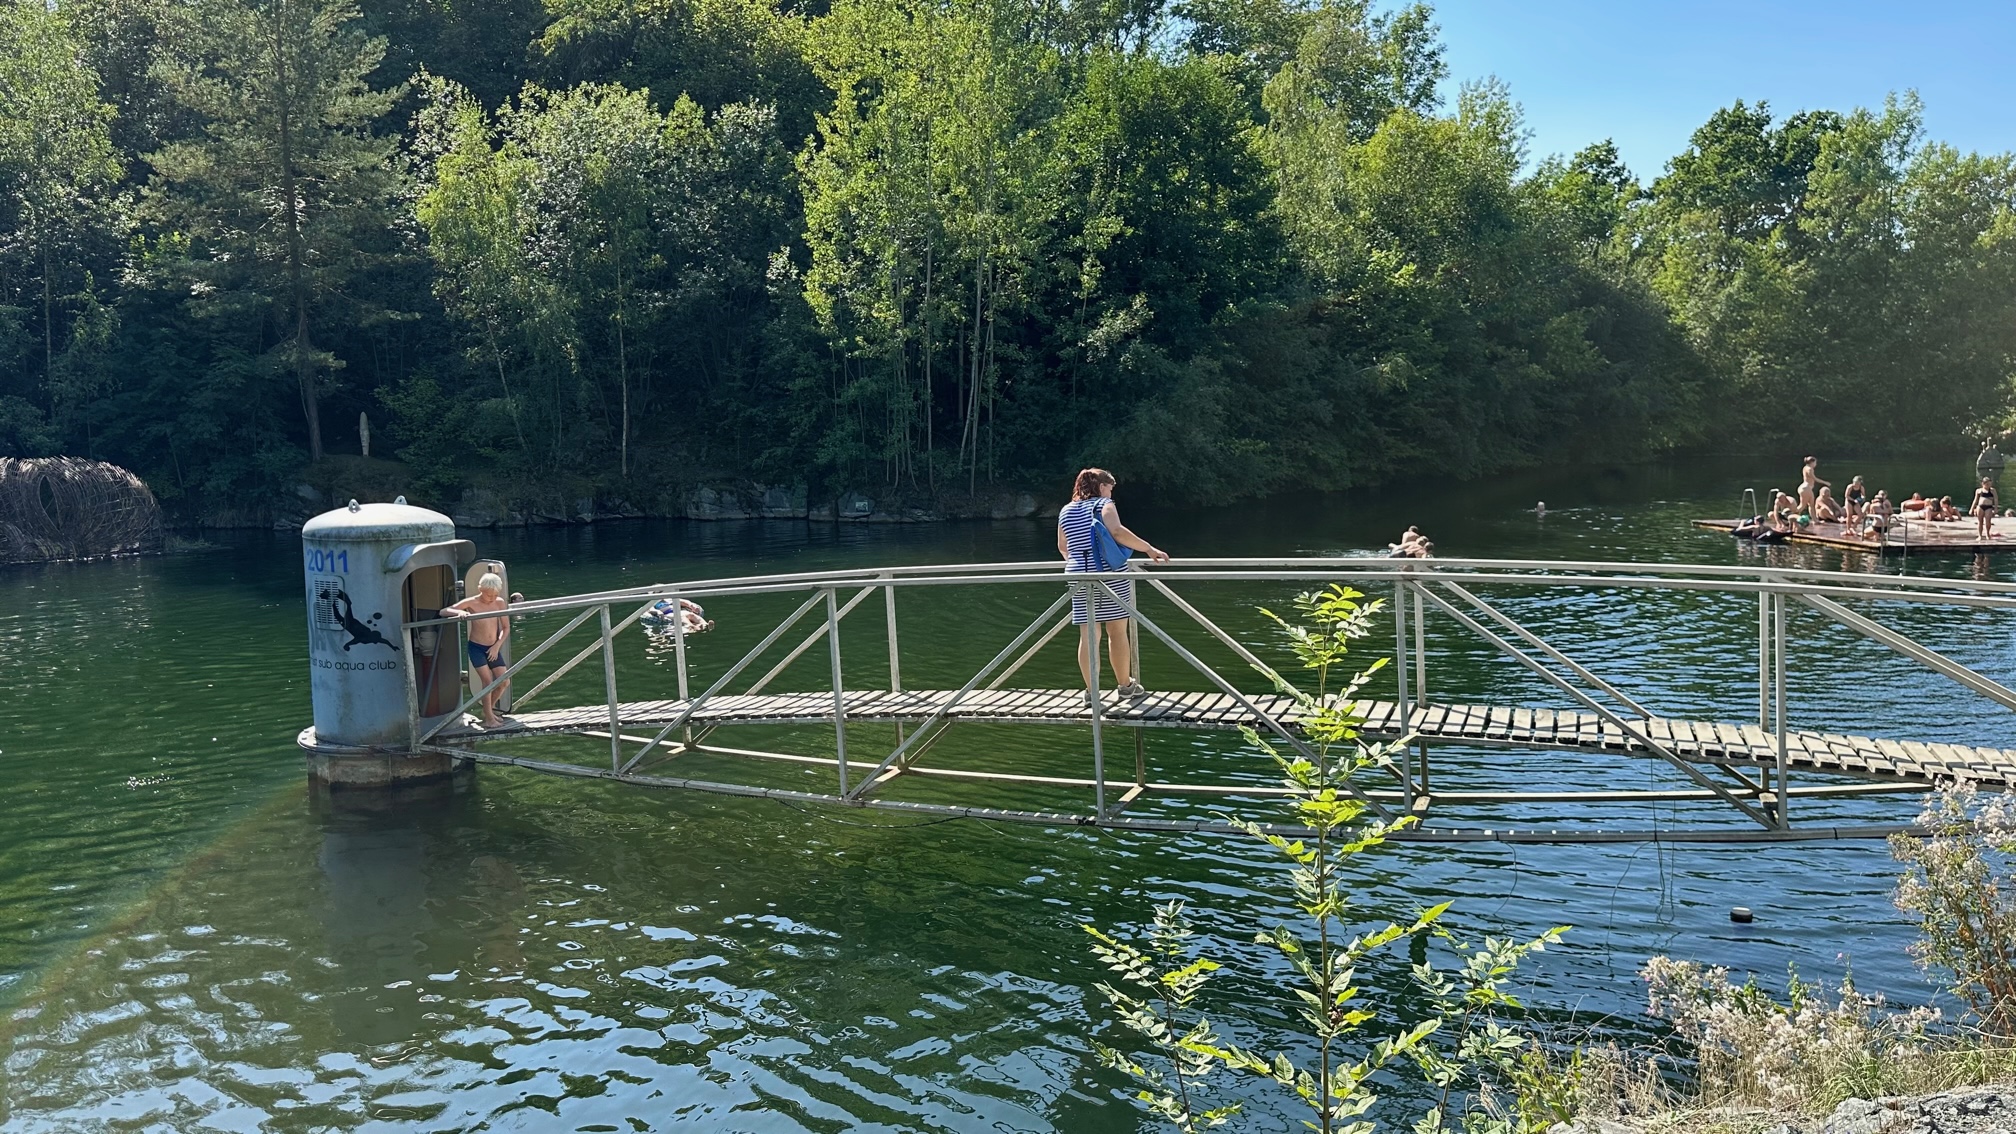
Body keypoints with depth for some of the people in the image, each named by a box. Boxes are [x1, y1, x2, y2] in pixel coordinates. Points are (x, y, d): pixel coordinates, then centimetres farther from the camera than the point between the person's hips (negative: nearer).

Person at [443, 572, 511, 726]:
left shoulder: (500, 603, -5)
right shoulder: (471, 603, -14)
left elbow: (506, 628, 3)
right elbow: (443, 612, -14)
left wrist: (497, 646, -8)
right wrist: (459, 612, -34)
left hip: (493, 648, 4)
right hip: (476, 647, -4)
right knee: (487, 680, -12)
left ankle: (490, 709, 24)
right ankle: (488, 717, 0)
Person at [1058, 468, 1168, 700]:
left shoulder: (1066, 511, 14)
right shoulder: (1103, 504, -2)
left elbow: (1062, 547, 21)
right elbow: (1117, 532, -19)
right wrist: (1150, 549, -17)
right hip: (1109, 575, -4)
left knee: (1089, 635, 6)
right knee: (1117, 631, 6)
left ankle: (1091, 690, 7)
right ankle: (1125, 685, 15)